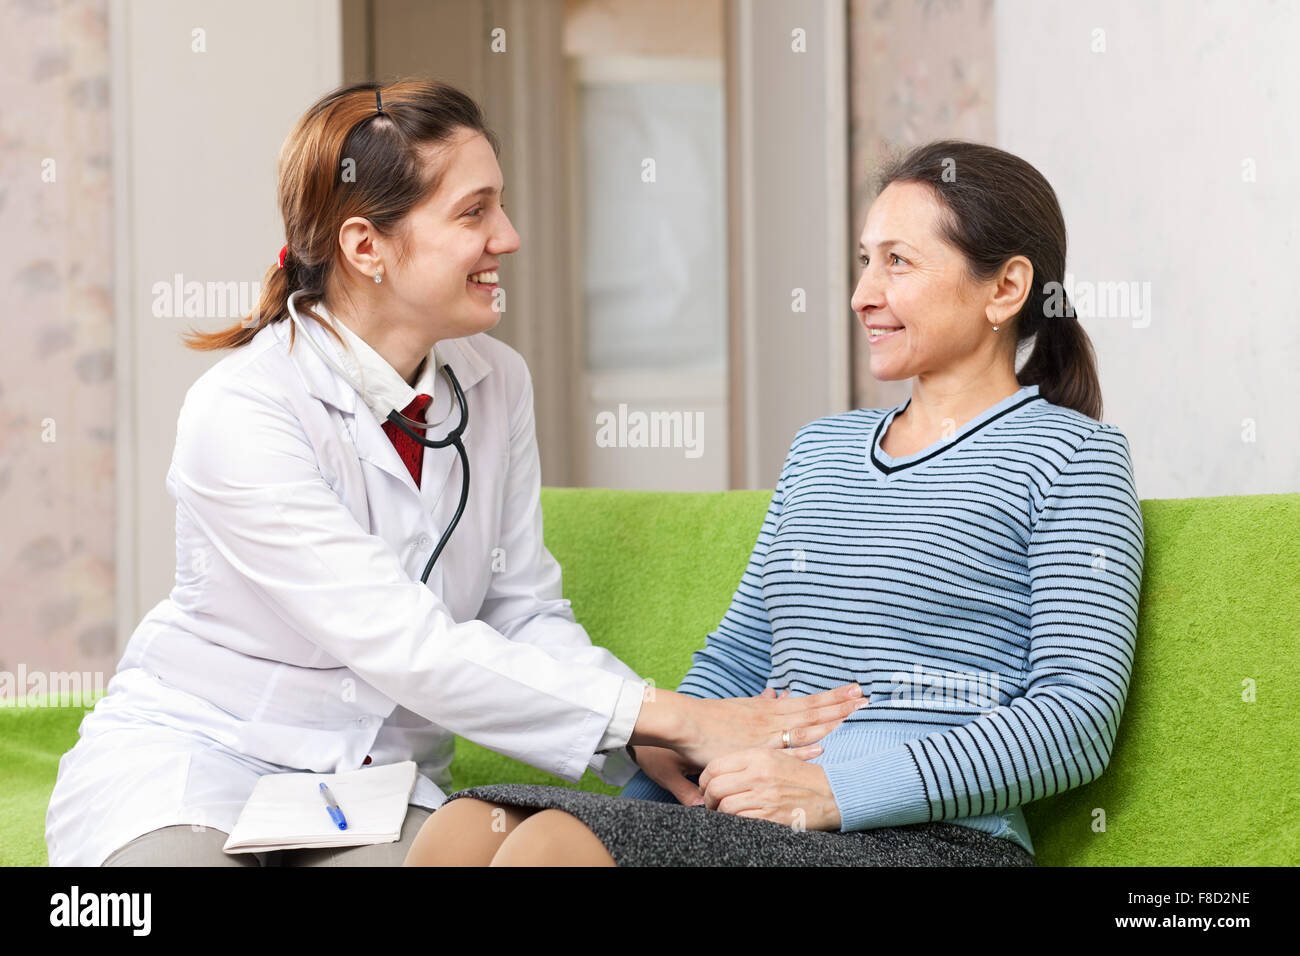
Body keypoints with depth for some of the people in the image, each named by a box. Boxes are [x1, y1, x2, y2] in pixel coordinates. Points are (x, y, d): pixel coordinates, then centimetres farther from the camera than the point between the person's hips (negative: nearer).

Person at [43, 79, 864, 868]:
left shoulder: (496, 383, 1)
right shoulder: (240, 414, -21)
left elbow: (527, 615, 3)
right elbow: (411, 650, -26)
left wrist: (658, 744, -17)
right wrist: (673, 717, -27)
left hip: (383, 780, 5)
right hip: (194, 755, -5)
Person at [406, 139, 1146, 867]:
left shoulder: (1070, 456, 4)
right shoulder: (821, 448, 26)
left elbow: (1079, 719, -8)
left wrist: (834, 791, -16)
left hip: (937, 838, -6)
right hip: (760, 818, 6)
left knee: (552, 845, -29)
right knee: (463, 830, -23)